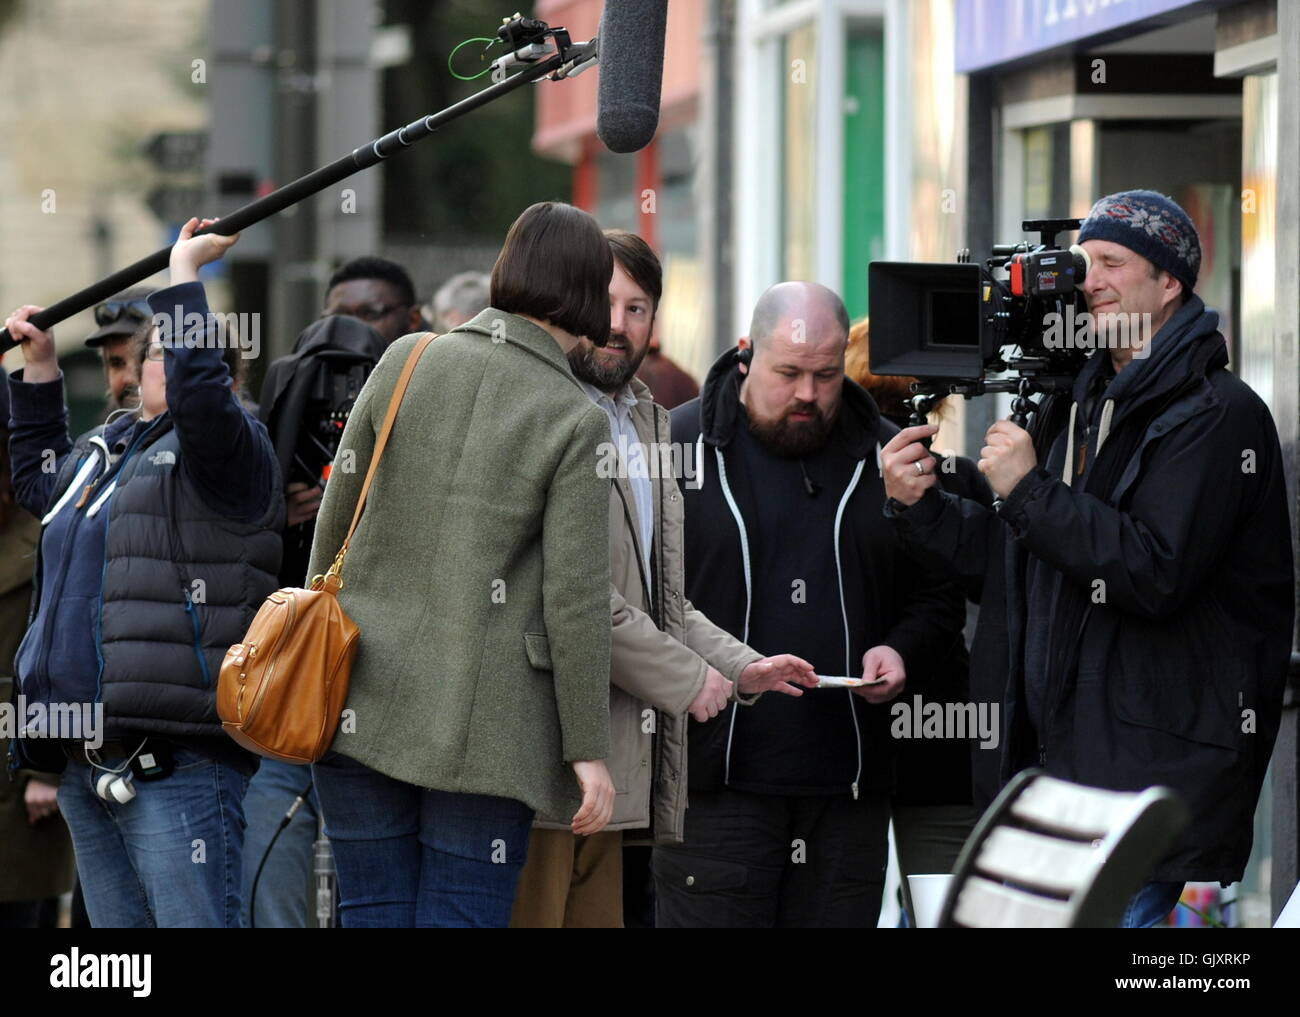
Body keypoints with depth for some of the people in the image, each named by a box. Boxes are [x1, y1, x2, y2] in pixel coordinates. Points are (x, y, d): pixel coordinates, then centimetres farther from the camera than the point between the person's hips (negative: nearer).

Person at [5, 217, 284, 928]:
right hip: (91, 762, 9)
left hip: (177, 762, -9)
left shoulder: (233, 450, -4)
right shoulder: (105, 449, 22)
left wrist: (183, 271, -17)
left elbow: (200, 393, -26)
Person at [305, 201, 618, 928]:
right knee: (459, 920, 1)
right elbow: (575, 600, -9)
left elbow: (337, 519, 8)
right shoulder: (577, 423, -8)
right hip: (481, 726, -3)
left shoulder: (404, 362, 2)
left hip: (363, 702, 4)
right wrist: (589, 751, -3)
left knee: (374, 918, 8)